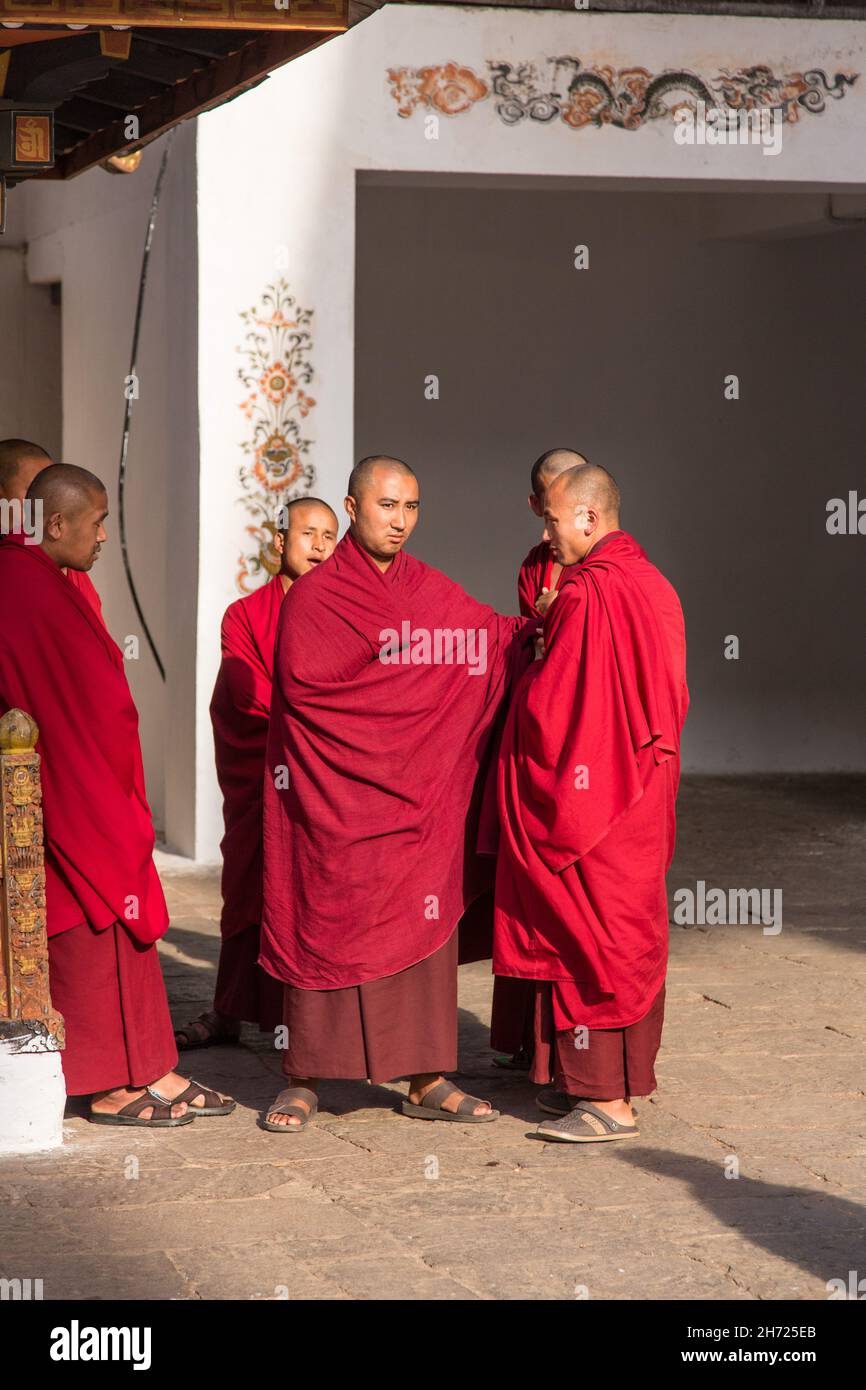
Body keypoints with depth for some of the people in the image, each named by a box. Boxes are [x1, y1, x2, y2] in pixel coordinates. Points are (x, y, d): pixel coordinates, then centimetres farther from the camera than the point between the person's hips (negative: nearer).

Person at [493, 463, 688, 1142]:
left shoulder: (586, 595, -20)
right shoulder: (654, 586, 8)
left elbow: (549, 706, -19)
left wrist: (524, 681, 2)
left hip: (586, 797, -9)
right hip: (643, 796, 9)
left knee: (588, 939, -4)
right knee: (630, 933, 14)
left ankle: (606, 1100, -1)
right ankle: (623, 1079, 22)